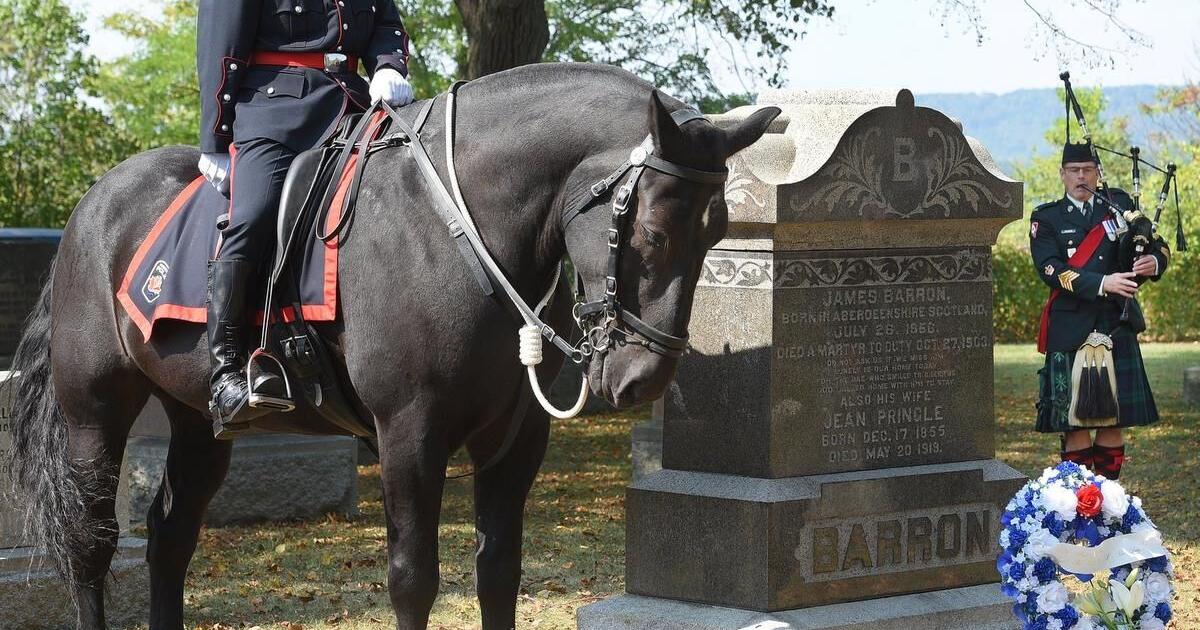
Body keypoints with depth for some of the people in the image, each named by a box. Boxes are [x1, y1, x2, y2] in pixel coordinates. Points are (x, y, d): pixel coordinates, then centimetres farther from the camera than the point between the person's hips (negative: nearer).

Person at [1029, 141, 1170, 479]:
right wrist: (1102, 283, -20)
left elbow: (1160, 246, 13)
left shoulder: (1120, 204, 13)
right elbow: (1051, 270, -9)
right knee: (1075, 420, -4)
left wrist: (1154, 261, -11)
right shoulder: (1046, 219, 5)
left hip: (1116, 327, 3)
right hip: (1071, 331, -2)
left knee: (1113, 420, 4)